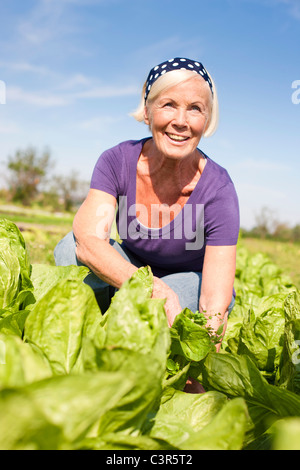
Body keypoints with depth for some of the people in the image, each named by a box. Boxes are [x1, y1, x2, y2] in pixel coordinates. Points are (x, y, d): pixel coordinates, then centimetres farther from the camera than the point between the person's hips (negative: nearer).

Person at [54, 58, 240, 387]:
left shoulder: (217, 190, -25)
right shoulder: (118, 160, -18)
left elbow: (216, 304, -28)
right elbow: (88, 239, -32)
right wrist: (154, 289, -48)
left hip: (193, 287, -2)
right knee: (70, 248, -25)